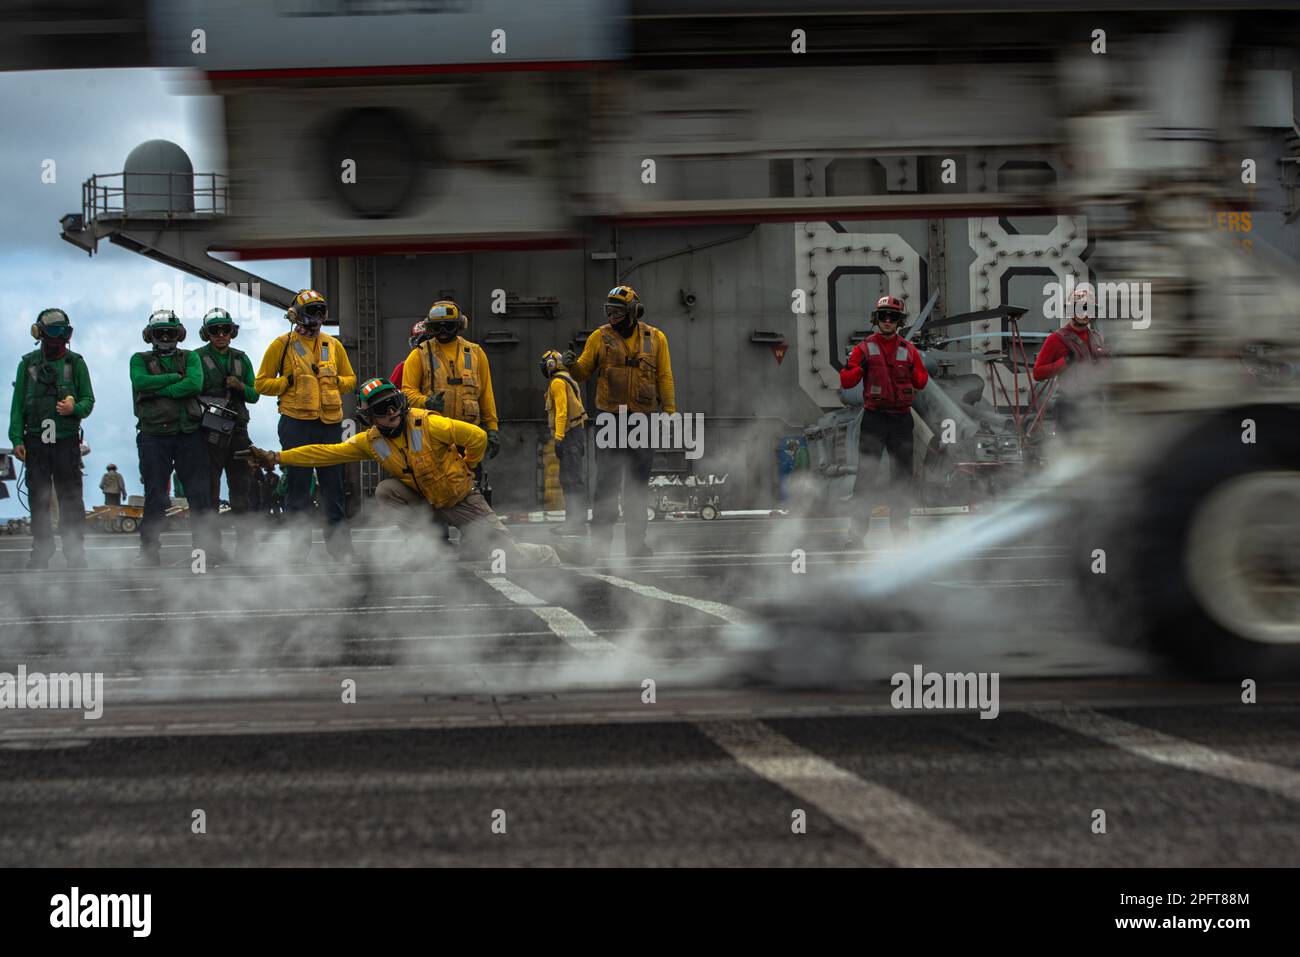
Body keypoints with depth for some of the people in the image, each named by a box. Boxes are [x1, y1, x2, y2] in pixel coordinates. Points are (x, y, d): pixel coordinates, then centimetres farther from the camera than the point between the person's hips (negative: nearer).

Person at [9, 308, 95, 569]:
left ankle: (75, 554, -1)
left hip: (67, 440, -1)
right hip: (36, 440, 1)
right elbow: (18, 404, 7)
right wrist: (17, 439, -2)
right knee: (38, 499, 3)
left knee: (71, 498, -3)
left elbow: (88, 400, 7)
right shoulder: (28, 364, 9)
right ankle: (41, 551, 8)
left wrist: (74, 408, -16)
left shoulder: (75, 363, 7)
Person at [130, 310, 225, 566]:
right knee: (155, 497, -1)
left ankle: (209, 547, 2)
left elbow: (195, 383, -7)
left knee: (200, 495, -1)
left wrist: (160, 391, -11)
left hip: (188, 435, 1)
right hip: (153, 436, -1)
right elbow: (140, 382, -10)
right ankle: (150, 552, 4)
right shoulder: (140, 360, 12)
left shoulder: (189, 358, 13)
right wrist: (176, 377, -7)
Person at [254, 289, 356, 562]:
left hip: (330, 423, 3)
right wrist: (290, 381, -10)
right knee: (298, 486, 0)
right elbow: (262, 383, 2)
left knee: (334, 487, 5)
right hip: (296, 424, -3)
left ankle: (340, 547, 12)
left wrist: (333, 382, 1)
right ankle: (299, 547, 6)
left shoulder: (334, 345, 13)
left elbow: (350, 379, 21)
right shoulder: (283, 344, 2)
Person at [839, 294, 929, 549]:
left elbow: (921, 382, 11)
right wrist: (858, 369, -20)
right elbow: (846, 381, -2)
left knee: (902, 476, 8)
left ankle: (901, 529, 17)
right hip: (873, 418, -3)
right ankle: (857, 532, -6)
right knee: (866, 475, -6)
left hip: (901, 418, 3)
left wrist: (918, 374, -9)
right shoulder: (864, 349, 3)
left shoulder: (909, 350, 9)